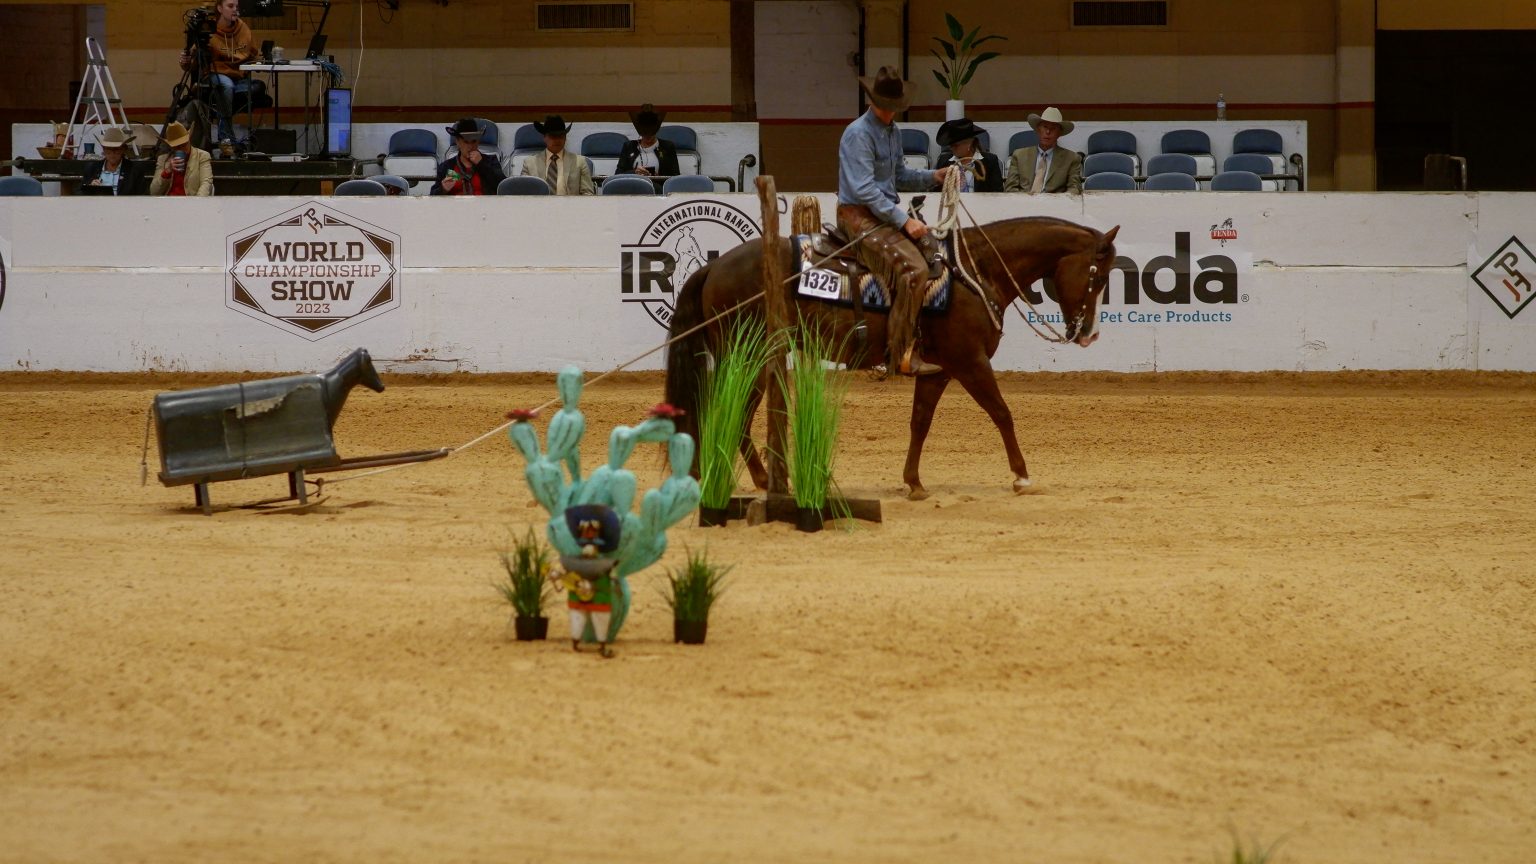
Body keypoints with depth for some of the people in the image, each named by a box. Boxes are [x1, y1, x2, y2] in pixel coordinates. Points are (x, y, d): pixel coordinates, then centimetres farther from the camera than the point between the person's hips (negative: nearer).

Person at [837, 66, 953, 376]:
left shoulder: (893, 132, 15)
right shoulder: (859, 134, -15)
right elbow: (864, 189, -21)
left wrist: (934, 176, 7)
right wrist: (903, 220, -24)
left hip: (888, 214, 10)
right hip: (860, 216, -10)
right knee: (913, 267, -26)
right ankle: (904, 355, -27)